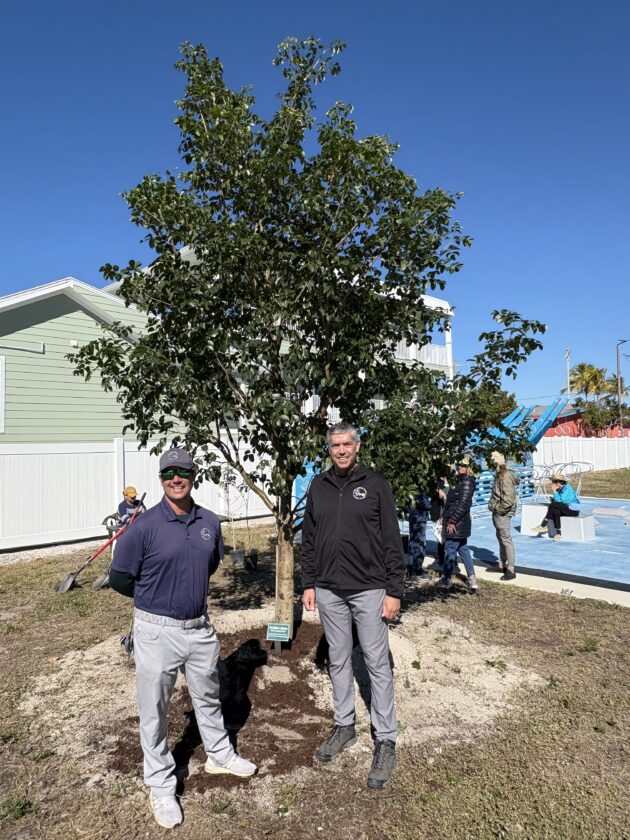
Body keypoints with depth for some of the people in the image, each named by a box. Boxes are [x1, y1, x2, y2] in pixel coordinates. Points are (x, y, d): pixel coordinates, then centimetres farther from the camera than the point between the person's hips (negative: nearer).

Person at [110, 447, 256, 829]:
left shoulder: (210, 522, -3)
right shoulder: (144, 526, -17)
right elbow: (120, 579, -9)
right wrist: (156, 598, 4)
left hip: (201, 628, 5)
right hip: (158, 631, -4)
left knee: (208, 697, 23)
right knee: (155, 710, 11)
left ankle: (220, 755, 46)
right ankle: (162, 786, 32)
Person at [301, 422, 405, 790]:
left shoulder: (376, 484, -6)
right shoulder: (318, 487, 5)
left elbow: (392, 541, -6)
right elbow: (309, 540, 10)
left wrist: (394, 591, -9)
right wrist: (309, 584, 7)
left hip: (369, 589, -3)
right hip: (329, 590, 4)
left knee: (378, 663, 4)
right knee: (339, 661, 16)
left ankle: (386, 740, 19)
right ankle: (344, 726, 34)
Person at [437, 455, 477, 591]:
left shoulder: (467, 482, -17)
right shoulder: (460, 480, 13)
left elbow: (463, 504, -23)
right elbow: (452, 502, 20)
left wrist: (452, 521, -23)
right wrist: (445, 517, 21)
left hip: (456, 525, -10)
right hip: (461, 524, 10)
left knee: (450, 550, 1)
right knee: (463, 549, 14)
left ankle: (447, 580, 14)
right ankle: (472, 580, 18)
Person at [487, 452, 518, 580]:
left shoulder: (506, 477, -20)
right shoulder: (500, 475, 10)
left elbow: (508, 498, -26)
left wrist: (498, 509, -18)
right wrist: (493, 505, 12)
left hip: (503, 513, -11)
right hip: (498, 513, 11)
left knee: (506, 540, -5)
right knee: (500, 538, 20)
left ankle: (511, 570, 1)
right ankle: (503, 564, 34)